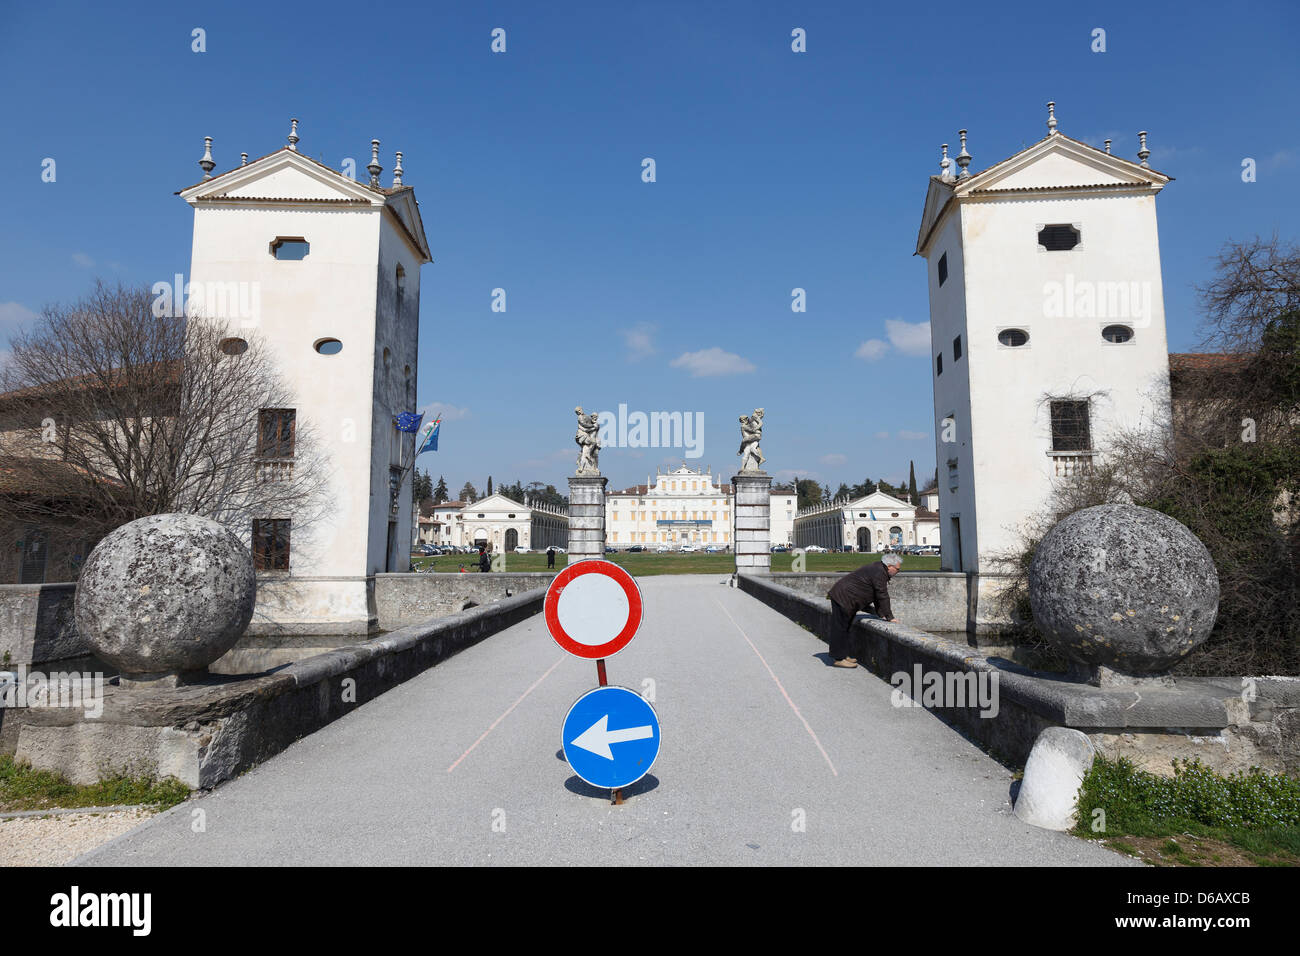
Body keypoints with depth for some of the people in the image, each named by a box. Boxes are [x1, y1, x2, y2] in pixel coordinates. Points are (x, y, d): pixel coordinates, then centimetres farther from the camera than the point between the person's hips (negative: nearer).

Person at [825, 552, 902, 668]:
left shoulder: (877, 569, 13)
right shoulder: (879, 573, -18)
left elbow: (877, 595, 21)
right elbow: (883, 596, -17)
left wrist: (881, 612, 18)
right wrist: (889, 617, -11)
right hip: (842, 598, -11)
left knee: (847, 628, 15)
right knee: (840, 629, -5)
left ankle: (843, 655, 22)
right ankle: (839, 659, -1)